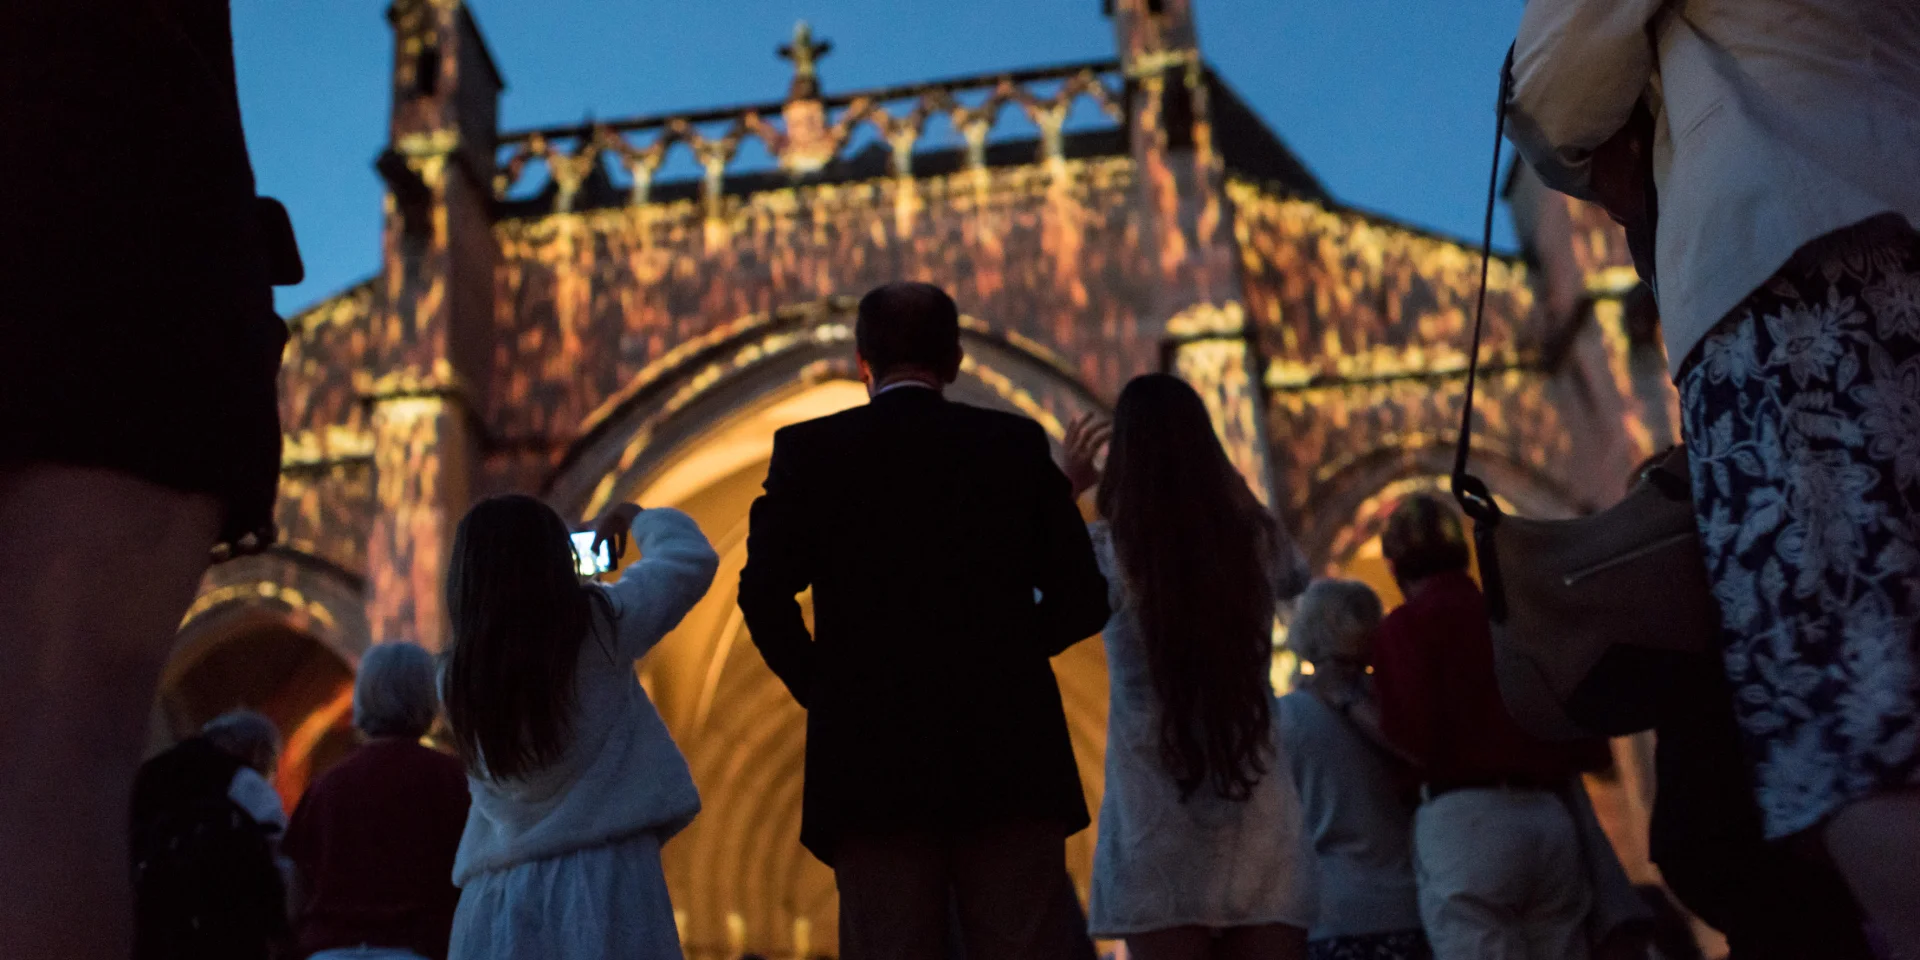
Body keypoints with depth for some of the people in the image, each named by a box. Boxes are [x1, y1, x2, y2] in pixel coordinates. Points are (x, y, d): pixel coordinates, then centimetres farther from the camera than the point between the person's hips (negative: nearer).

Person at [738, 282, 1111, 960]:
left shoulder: (808, 450, 3)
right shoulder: (1017, 443, 7)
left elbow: (764, 592, -8)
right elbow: (1082, 597, 4)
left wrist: (820, 688, 6)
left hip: (871, 759, -1)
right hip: (1008, 755, 1)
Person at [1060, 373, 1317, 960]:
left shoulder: (1107, 553, -7)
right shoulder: (1257, 541, 2)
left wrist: (1065, 490, 17)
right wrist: (1232, 489, 30)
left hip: (1158, 824, -2)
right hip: (1259, 820, 3)